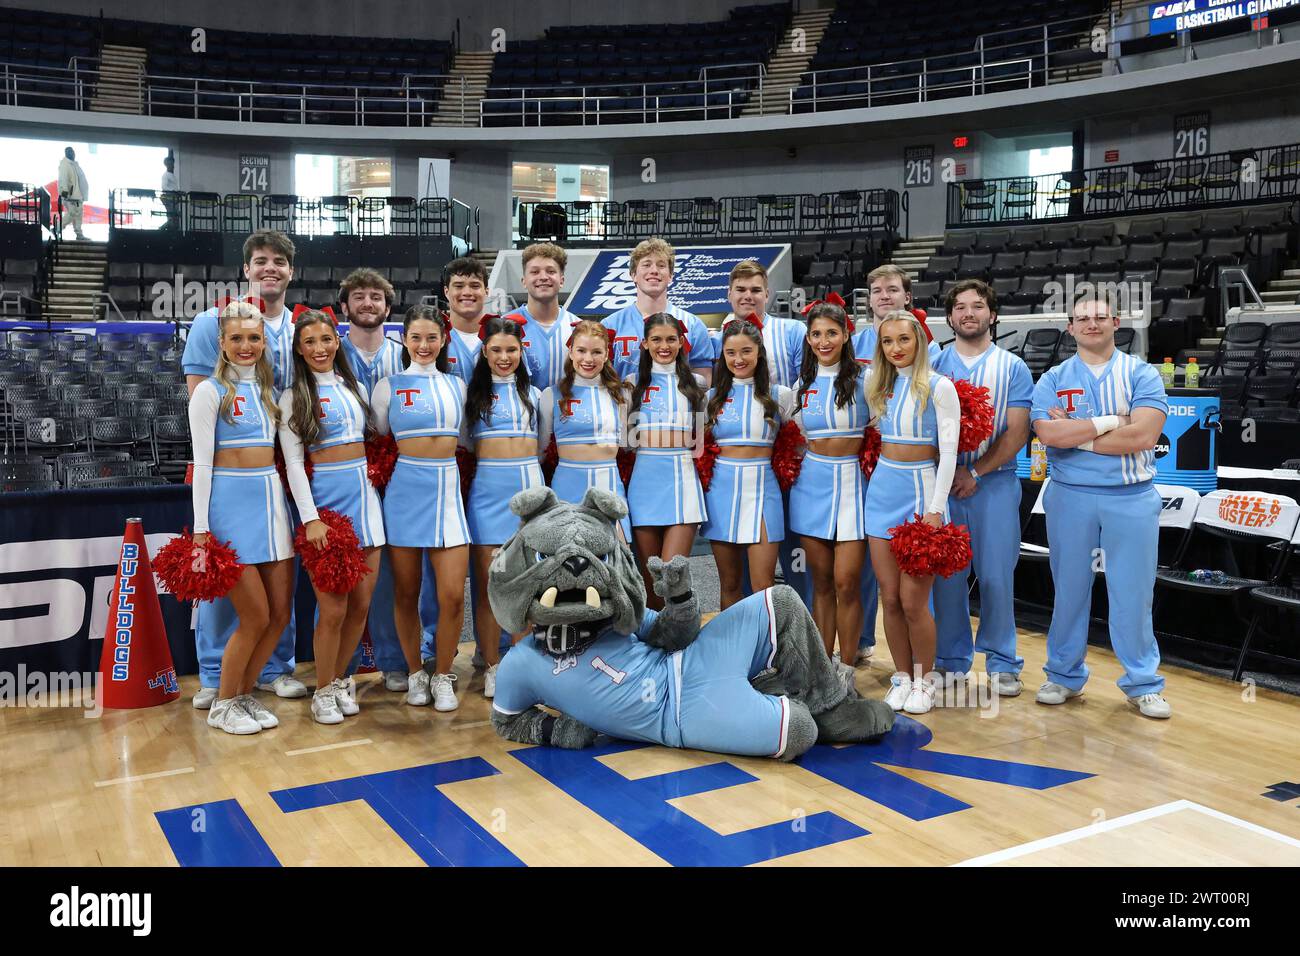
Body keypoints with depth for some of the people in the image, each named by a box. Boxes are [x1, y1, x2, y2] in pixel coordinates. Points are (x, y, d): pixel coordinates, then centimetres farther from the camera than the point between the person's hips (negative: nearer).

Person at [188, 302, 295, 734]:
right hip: (230, 500, -6)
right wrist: (200, 528, -11)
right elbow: (202, 463, -6)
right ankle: (223, 704, 14)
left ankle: (245, 694, 23)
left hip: (272, 499, 6)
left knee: (280, 612, 4)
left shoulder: (268, 390, 15)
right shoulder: (211, 392, -2)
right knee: (255, 616, -6)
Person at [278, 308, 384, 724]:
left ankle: (339, 679, 25)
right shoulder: (294, 397, -1)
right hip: (325, 495, -5)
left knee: (362, 603, 6)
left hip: (365, 494, 5)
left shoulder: (354, 387, 13)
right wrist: (310, 518, -15)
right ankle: (323, 691, 13)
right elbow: (293, 462, -7)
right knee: (333, 608, -6)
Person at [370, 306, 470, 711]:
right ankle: (415, 674, 23)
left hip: (448, 489, 2)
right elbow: (378, 438, 12)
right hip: (406, 489, -2)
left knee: (453, 594, -6)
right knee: (406, 594, 5)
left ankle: (442, 676, 12)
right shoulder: (389, 386, 3)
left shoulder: (457, 385, 13)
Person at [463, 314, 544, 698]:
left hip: (529, 484, 2)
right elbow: (462, 444, 9)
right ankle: (491, 667, 8)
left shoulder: (533, 394, 15)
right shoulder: (472, 392, 7)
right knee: (490, 584, -2)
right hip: (488, 487, -2)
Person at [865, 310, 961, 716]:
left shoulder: (938, 387, -6)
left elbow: (948, 452, -10)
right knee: (889, 597, 5)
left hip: (921, 489, -5)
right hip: (883, 488, 5)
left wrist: (935, 509, -15)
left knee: (912, 600, -5)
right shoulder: (880, 387, 12)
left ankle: (924, 679, 14)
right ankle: (902, 677, 19)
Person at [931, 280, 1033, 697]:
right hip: (942, 482, 1)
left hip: (995, 483, -1)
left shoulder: (1012, 368, 5)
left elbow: (1016, 434, -2)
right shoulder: (934, 366, 9)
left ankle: (1001, 662, 15)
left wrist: (975, 473, -11)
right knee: (946, 576, 4)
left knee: (997, 575, 1)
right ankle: (951, 660, 17)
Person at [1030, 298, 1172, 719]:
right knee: (1069, 588, 10)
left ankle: (1142, 684, 18)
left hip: (1132, 498, -1)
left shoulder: (1142, 375, 1)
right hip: (1070, 497, 1)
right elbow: (1048, 434, -12)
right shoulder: (1053, 380, 5)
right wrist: (1112, 421, -13)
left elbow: (1144, 435, -13)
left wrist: (1076, 435, -11)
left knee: (1133, 592, 4)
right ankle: (1064, 675, 23)